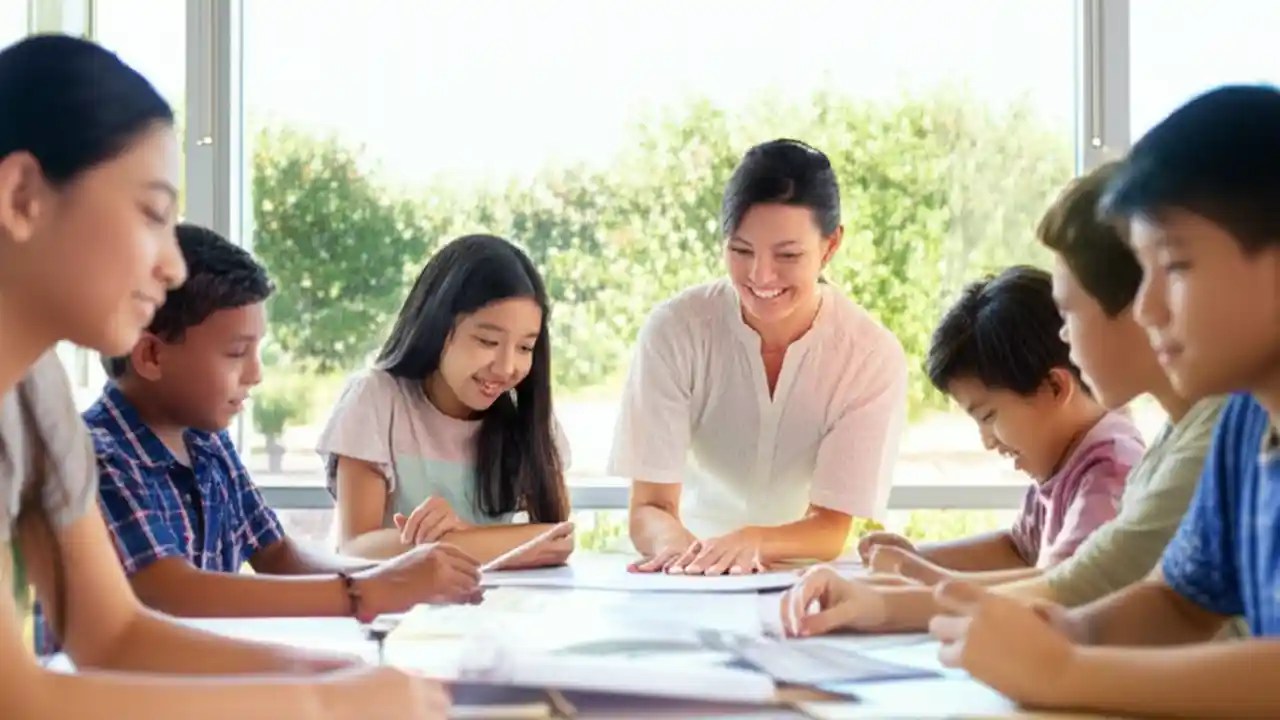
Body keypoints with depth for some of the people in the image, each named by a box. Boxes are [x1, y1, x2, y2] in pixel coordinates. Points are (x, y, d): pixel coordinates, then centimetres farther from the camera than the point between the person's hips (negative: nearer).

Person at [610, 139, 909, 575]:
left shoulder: (872, 356, -12)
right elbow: (648, 509, -14)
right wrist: (677, 545, -36)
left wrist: (751, 542, -33)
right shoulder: (675, 331, -12)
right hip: (688, 583, 1)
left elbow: (831, 530, -13)